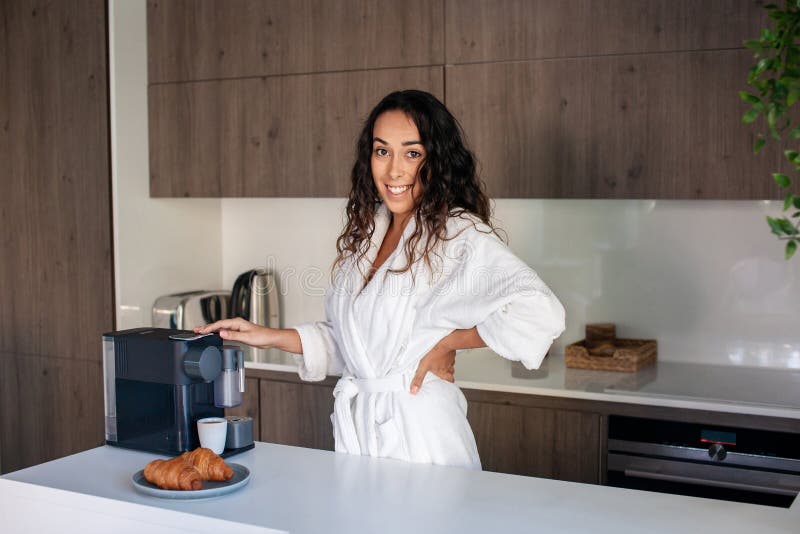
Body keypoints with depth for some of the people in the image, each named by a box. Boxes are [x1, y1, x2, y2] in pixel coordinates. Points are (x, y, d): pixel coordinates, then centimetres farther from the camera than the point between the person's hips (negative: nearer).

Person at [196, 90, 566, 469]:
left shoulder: (460, 234, -13)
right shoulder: (363, 236, 10)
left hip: (420, 434, -6)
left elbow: (540, 312, -27)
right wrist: (269, 337, 8)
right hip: (353, 429, 6)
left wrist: (449, 342, -16)